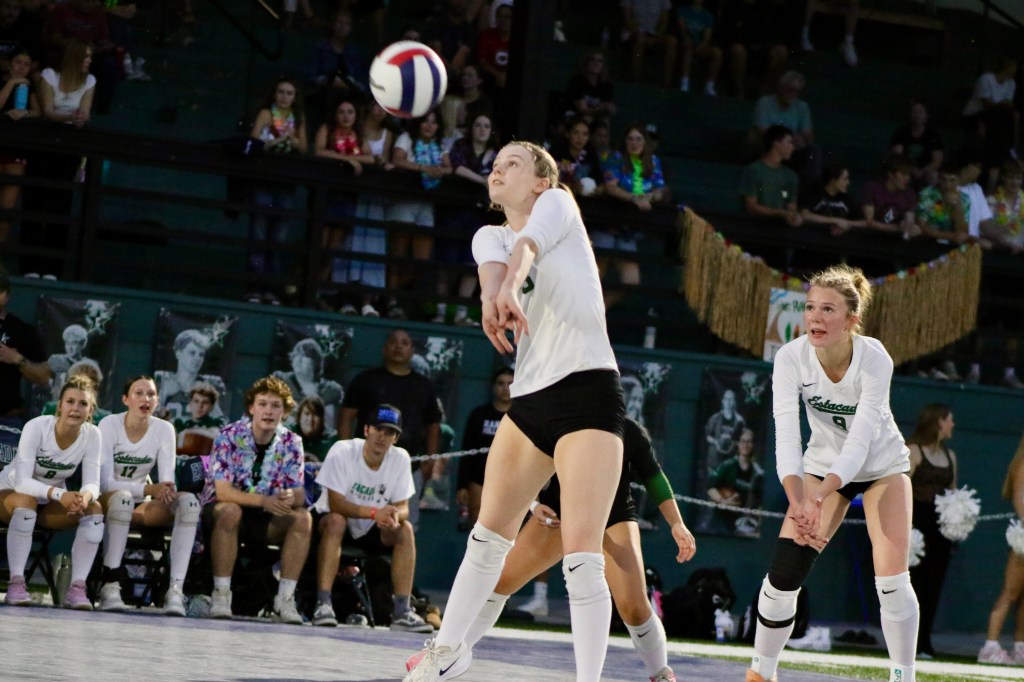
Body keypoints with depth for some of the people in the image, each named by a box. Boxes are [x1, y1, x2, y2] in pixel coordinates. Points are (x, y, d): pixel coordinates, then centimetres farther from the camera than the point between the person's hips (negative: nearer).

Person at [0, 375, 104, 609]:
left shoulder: (91, 435, -14)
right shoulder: (36, 427, -26)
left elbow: (92, 484, -18)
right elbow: (21, 481, -33)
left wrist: (84, 497, -43)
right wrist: (60, 495, -48)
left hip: (52, 503, 4)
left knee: (94, 509, -23)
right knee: (26, 501, -38)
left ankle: (77, 587, -23)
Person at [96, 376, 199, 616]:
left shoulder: (164, 429, -2)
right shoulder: (110, 425, -12)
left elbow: (167, 482, -6)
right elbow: (105, 482, -19)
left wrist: (166, 490, -33)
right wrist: (148, 489, -33)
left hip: (143, 506, 4)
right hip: (107, 502, -4)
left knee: (189, 501, -25)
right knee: (122, 498, -40)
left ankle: (175, 589, -33)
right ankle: (110, 585, -35)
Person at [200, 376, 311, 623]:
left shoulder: (291, 443, -3)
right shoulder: (229, 436, -14)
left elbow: (299, 493, -7)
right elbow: (222, 491, -22)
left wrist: (291, 497, -34)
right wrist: (263, 500, -38)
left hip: (265, 519, 4)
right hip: (220, 509, -4)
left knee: (303, 518, -23)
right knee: (230, 511, -37)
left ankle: (285, 599, -21)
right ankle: (221, 594, -30)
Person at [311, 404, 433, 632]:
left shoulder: (400, 458, -8)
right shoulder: (343, 451, -21)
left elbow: (402, 507, -7)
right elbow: (335, 504, -27)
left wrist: (395, 515, -34)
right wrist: (374, 512, -42)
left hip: (371, 531, 4)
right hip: (333, 520, -4)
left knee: (405, 530, -21)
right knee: (336, 521, -36)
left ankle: (402, 611, -22)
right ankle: (323, 604, -40)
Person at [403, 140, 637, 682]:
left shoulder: (557, 204, 3)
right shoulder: (489, 236, 15)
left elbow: (529, 244, -21)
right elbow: (493, 269, -11)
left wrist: (511, 286, -44)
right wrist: (492, 297, -36)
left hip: (587, 389, -6)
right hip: (529, 398, 6)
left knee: (581, 555, -14)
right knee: (489, 534, 16)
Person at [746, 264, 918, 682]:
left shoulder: (874, 359, -29)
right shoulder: (791, 357, -23)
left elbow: (860, 440, -35)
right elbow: (786, 436, -31)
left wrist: (818, 499, -49)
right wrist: (798, 502, -47)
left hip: (882, 467, -2)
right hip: (824, 465, 2)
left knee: (892, 581, -14)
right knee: (783, 574, -8)